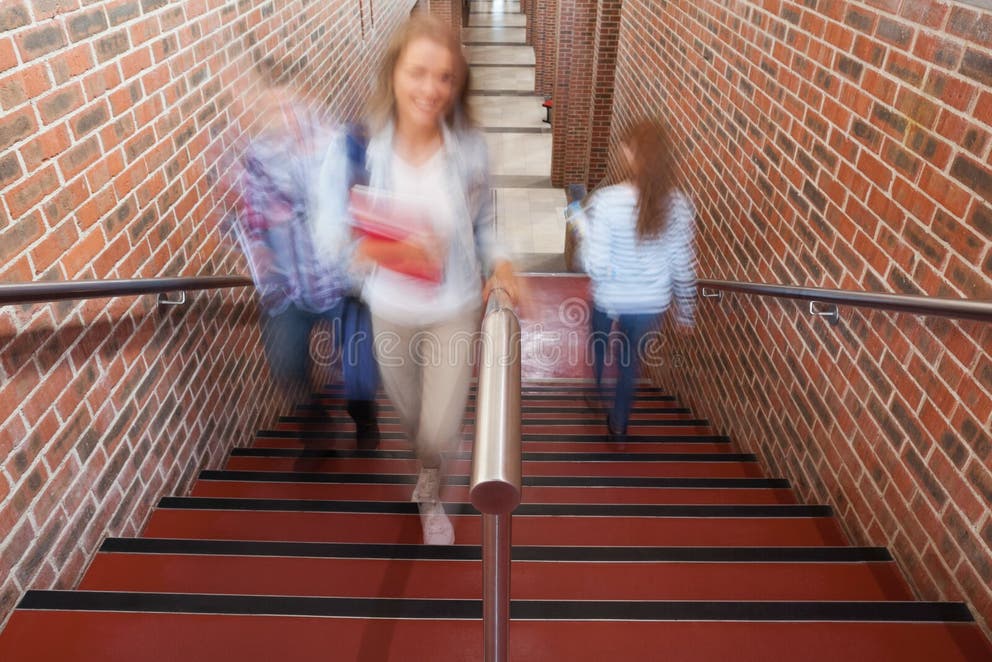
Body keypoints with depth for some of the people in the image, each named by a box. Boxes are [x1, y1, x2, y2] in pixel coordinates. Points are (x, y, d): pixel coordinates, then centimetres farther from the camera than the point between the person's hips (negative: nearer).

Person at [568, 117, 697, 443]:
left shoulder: (605, 201, -28)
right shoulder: (680, 204, -15)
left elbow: (596, 267, -27)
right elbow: (683, 265, -6)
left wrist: (581, 224, -12)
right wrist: (685, 310, 8)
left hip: (610, 299, -1)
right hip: (652, 303, 2)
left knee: (598, 344, 32)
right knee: (631, 361, 25)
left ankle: (595, 389, 59)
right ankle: (618, 424, 39)